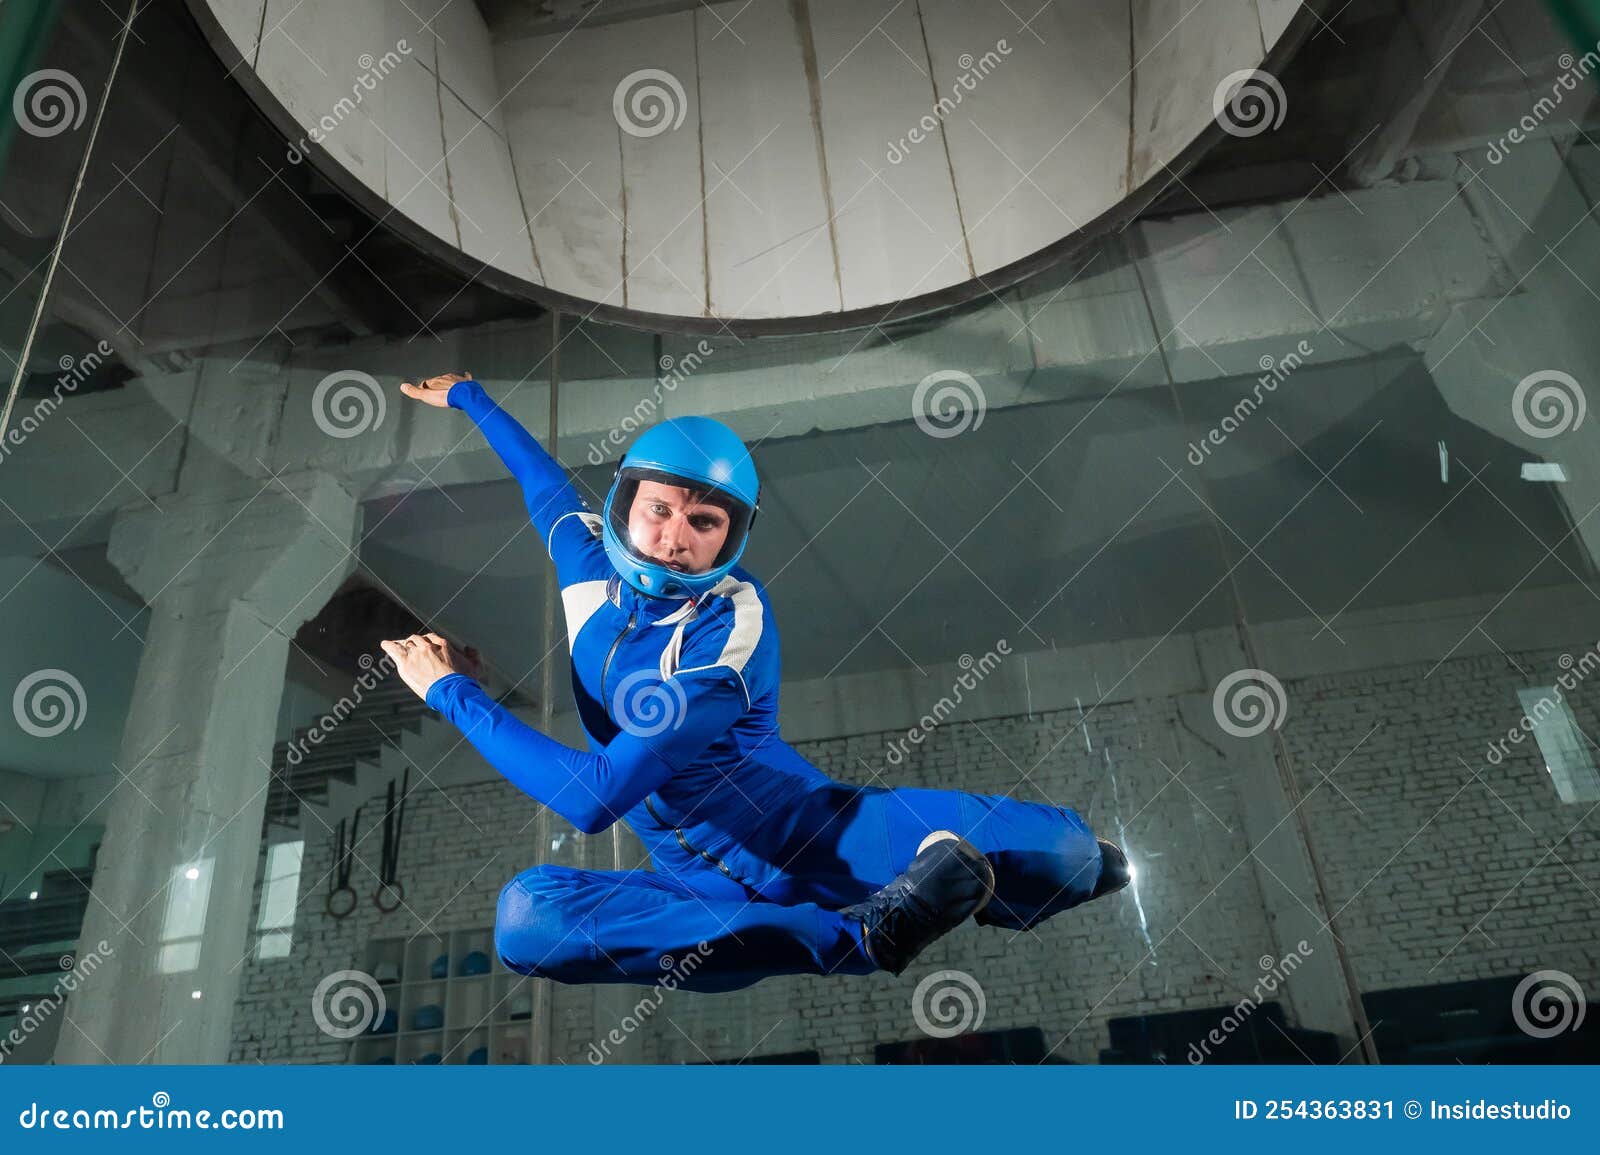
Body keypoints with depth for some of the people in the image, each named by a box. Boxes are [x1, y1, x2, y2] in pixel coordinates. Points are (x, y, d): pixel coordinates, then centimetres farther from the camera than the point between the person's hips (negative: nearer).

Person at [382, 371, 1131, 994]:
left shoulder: (733, 629, -18)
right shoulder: (588, 559, 1)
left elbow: (593, 798, -22)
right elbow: (541, 475, 25)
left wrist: (452, 692, -13)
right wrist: (466, 395, 42)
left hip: (815, 828, -4)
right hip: (708, 883, 5)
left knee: (1064, 848, -30)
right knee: (525, 917, -32)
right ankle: (855, 936, -27)